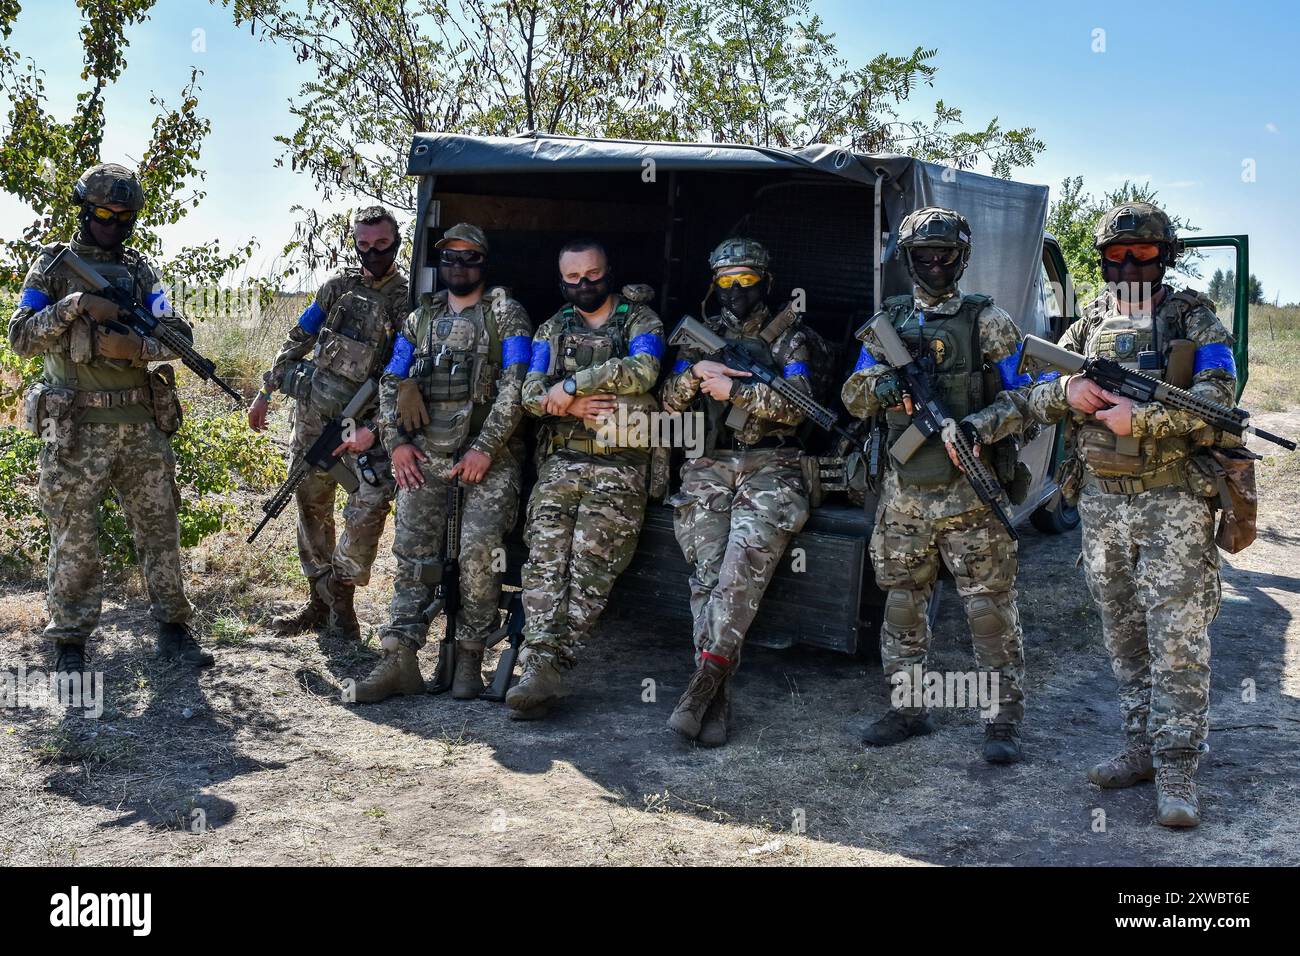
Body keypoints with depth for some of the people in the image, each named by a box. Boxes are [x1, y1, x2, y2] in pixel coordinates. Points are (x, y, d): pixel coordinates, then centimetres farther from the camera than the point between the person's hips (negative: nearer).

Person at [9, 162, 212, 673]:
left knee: (160, 530, 7)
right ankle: (69, 644, 13)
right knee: (75, 541, 3)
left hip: (142, 425, 3)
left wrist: (136, 348, -16)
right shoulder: (53, 265, 3)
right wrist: (76, 304, -18)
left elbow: (180, 336, 3)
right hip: (76, 429, -3)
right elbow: (20, 337, -5)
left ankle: (173, 630, 17)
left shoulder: (140, 269, 10)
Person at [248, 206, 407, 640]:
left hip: (364, 421, -4)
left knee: (370, 504, -21)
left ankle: (341, 597, -5)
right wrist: (266, 392, 13)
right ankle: (318, 601, 21)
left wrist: (373, 428, -19)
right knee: (311, 506, 9)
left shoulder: (408, 300, -6)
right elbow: (298, 340, 15)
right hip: (313, 412, 4)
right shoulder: (339, 285, 7)